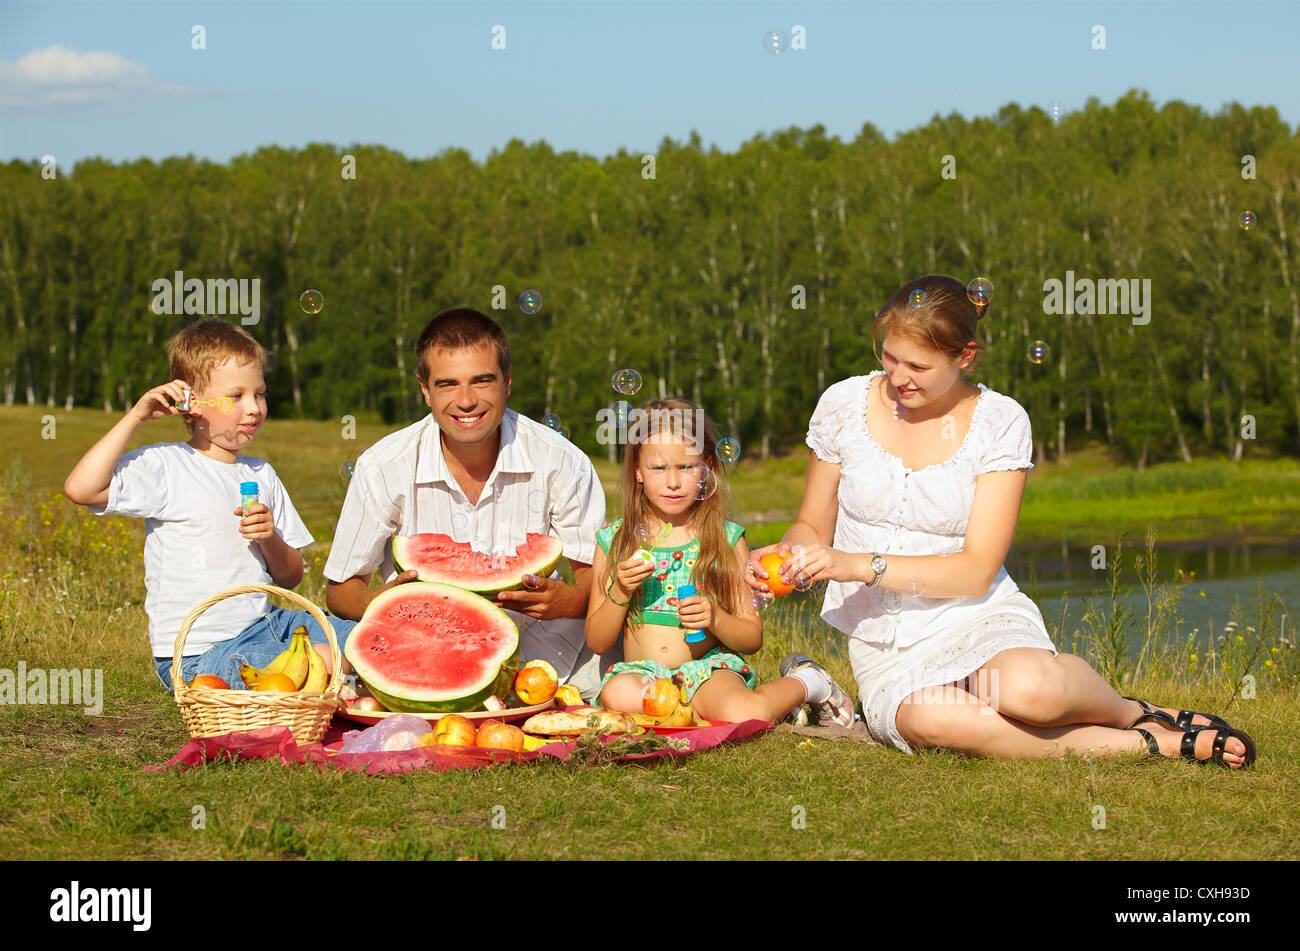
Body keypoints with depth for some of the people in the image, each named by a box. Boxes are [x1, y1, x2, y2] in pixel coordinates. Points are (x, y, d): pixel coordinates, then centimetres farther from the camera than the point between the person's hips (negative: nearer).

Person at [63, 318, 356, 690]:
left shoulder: (262, 475, 13)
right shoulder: (166, 466, -7)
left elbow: (291, 577, 16)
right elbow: (80, 488, -25)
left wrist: (270, 539, -6)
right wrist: (136, 417, -19)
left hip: (266, 622, 8)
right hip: (198, 654, -7)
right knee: (320, 664, -27)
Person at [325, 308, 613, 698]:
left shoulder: (562, 464, -10)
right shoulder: (381, 469, -10)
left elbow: (594, 575, -1)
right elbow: (340, 589, -1)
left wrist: (567, 601, -26)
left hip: (536, 643, 0)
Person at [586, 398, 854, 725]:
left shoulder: (727, 539, 5)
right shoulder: (614, 540, 7)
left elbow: (753, 639, 6)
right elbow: (597, 643, 7)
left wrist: (714, 617, -14)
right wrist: (619, 591, -10)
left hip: (709, 667, -1)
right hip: (641, 672, 1)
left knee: (746, 715, -35)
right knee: (617, 695, -36)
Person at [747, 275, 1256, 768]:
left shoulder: (999, 422, -4)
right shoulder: (843, 405, 2)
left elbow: (977, 571, -10)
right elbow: (812, 526, 13)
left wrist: (861, 565, -20)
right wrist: (780, 556, -10)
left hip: (977, 616, -1)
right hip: (882, 638, 1)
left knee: (1027, 688, -40)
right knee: (930, 719, -37)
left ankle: (1132, 711, -1)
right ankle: (1152, 742, -21)